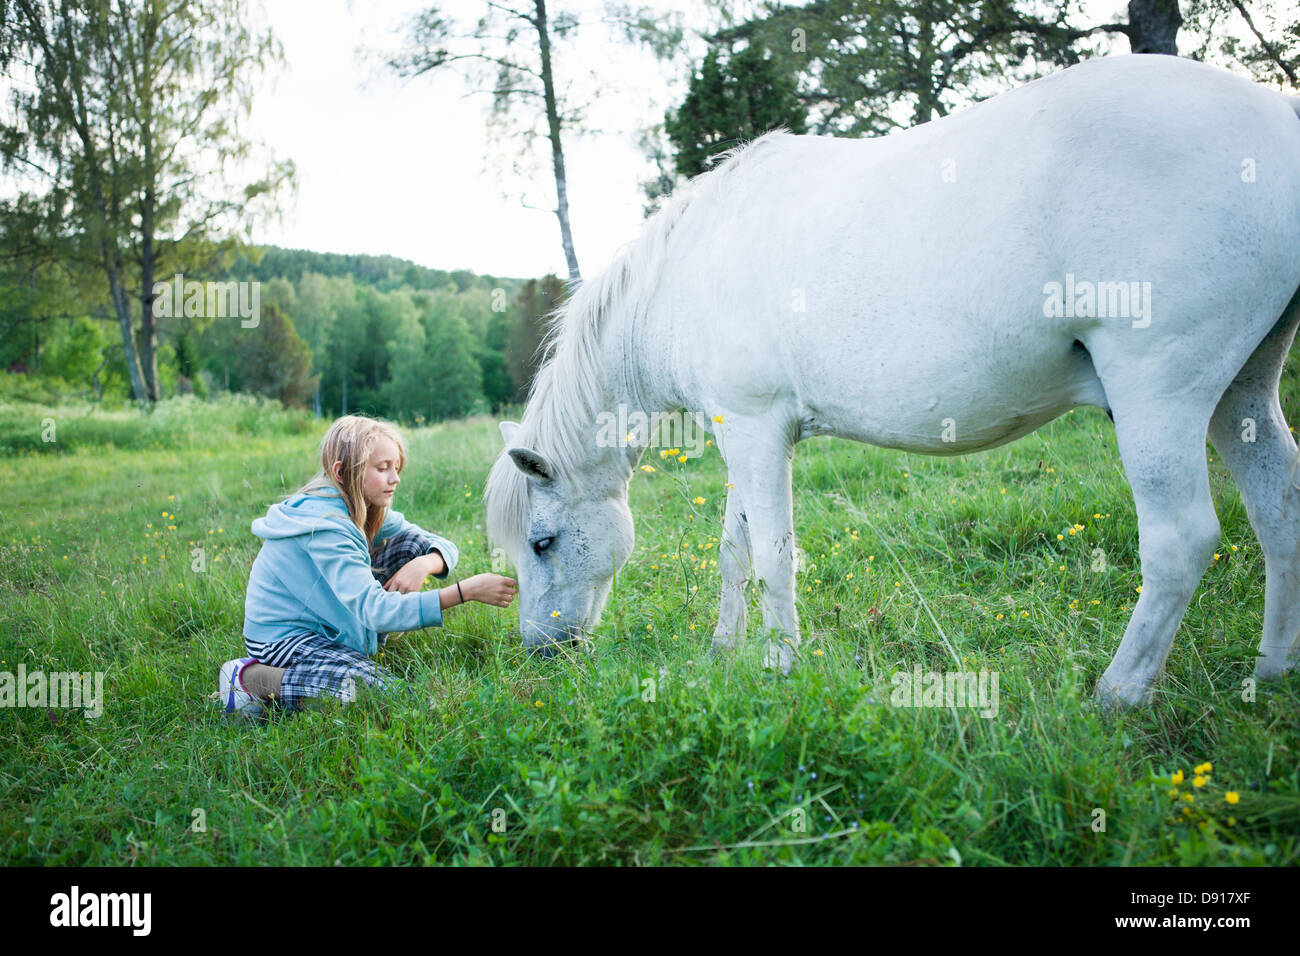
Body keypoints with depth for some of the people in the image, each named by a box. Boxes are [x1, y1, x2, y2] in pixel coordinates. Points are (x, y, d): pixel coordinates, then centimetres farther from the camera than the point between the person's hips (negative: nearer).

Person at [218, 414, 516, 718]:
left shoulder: (367, 510, 0)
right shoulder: (324, 526, -29)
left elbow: (443, 547, 1)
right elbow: (376, 611, -37)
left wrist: (422, 565, -25)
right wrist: (466, 591, -41)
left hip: (326, 624, 9)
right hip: (280, 640, -9)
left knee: (414, 543, -2)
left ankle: (355, 654, 3)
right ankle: (249, 677, -12)